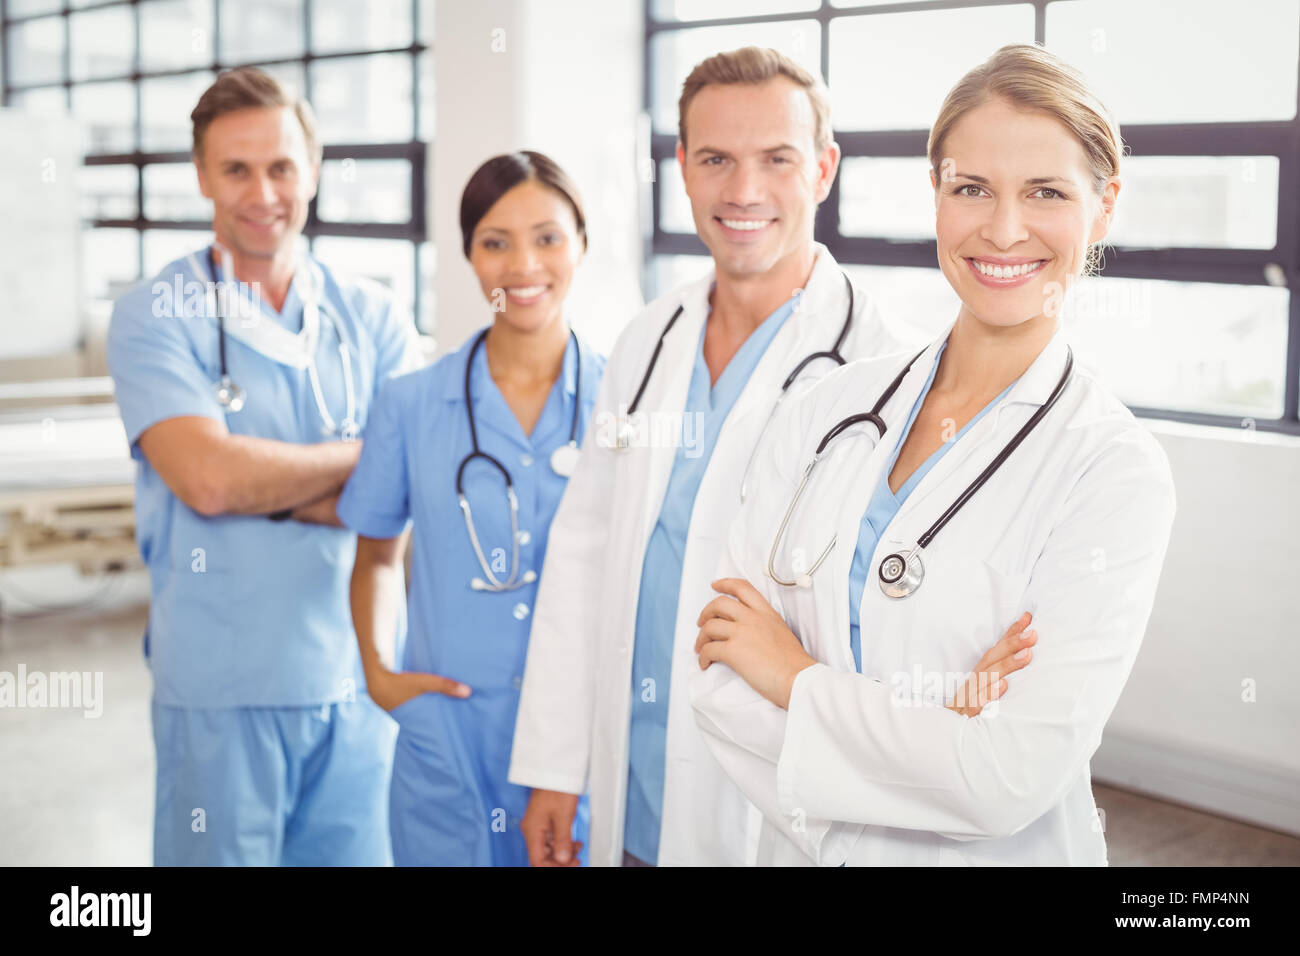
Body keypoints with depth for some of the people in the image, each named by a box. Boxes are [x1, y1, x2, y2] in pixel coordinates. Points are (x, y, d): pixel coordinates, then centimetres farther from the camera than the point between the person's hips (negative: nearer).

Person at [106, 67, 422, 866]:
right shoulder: (156, 316, -2)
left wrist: (264, 484, -14)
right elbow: (206, 477, -16)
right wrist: (361, 455, -7)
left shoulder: (374, 318, 6)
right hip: (221, 687, -2)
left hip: (357, 675, 3)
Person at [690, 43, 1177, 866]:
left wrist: (798, 680, -14)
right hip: (804, 839, 4)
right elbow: (720, 673, -9)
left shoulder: (1116, 469, -16)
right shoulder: (833, 406, -4)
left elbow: (1015, 776, -24)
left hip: (994, 850, -3)